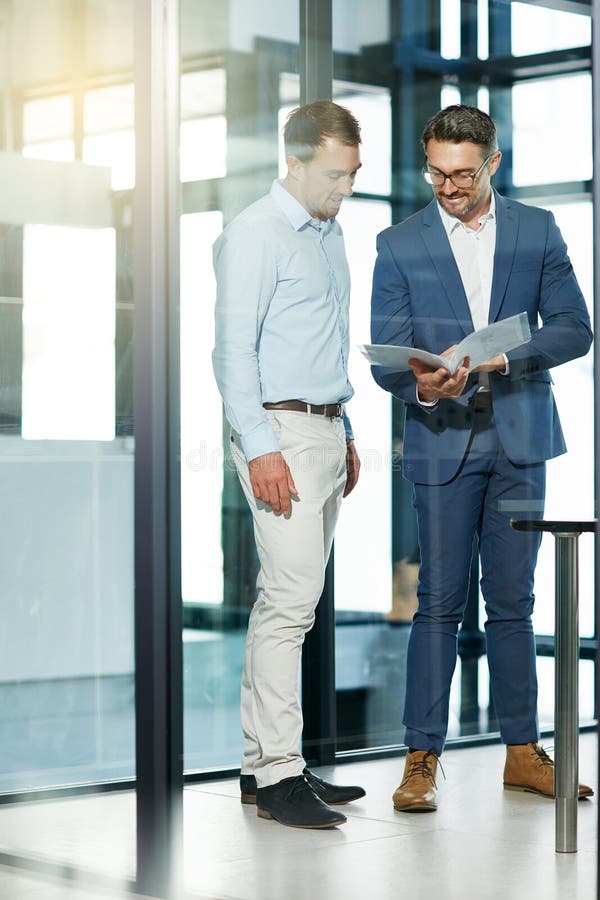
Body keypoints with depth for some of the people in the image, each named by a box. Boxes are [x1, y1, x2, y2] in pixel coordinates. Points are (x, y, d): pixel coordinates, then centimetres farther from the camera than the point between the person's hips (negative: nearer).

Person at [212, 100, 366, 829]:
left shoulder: (330, 234, 18)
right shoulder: (254, 234, -8)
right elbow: (233, 349, -14)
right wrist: (260, 448, -20)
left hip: (326, 430, 9)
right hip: (279, 429, -8)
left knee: (291, 600, 8)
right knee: (291, 598, -14)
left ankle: (263, 763, 13)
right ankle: (278, 774, -12)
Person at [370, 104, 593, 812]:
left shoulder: (537, 231, 7)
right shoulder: (399, 244, 4)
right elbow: (385, 356, 0)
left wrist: (503, 355, -14)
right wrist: (421, 385, -22)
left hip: (519, 439, 2)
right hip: (443, 442, -1)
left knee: (512, 600, 7)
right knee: (440, 602, -3)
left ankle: (522, 752, 16)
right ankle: (422, 759, 3)